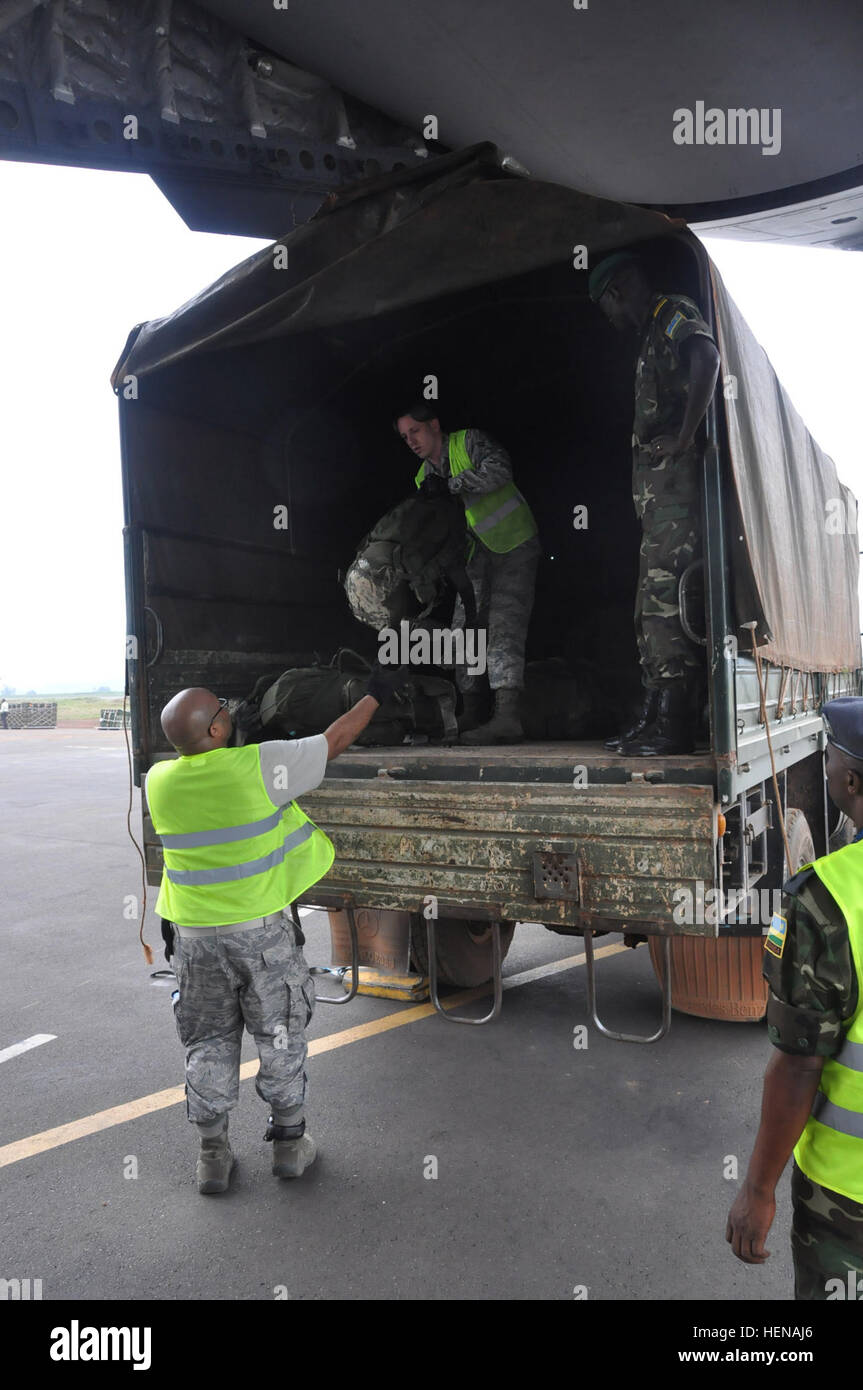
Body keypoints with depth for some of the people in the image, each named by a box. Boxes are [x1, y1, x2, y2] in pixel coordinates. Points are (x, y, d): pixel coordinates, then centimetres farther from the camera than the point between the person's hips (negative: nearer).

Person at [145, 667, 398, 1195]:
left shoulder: (160, 781, -5)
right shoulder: (259, 766, -17)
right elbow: (334, 742, -7)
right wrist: (375, 695, 7)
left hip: (194, 935, 3)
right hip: (262, 932, -3)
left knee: (209, 1043, 18)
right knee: (280, 1037, 15)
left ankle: (213, 1153, 26)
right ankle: (290, 1141, 28)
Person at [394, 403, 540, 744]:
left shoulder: (468, 441, -9)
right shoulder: (424, 478, 10)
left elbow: (499, 469, -28)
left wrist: (450, 485, -29)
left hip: (515, 544, -7)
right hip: (478, 552, 7)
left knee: (503, 625, -20)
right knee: (466, 624, 0)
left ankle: (508, 716, -28)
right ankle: (471, 712, 5)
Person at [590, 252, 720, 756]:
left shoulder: (675, 312, 0)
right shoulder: (654, 336, 29)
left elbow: (707, 358, -22)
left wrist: (684, 438, -24)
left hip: (674, 474, -10)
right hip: (655, 486, 10)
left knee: (666, 595, -16)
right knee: (653, 603, 8)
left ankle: (673, 724, -16)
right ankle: (655, 718, 11)